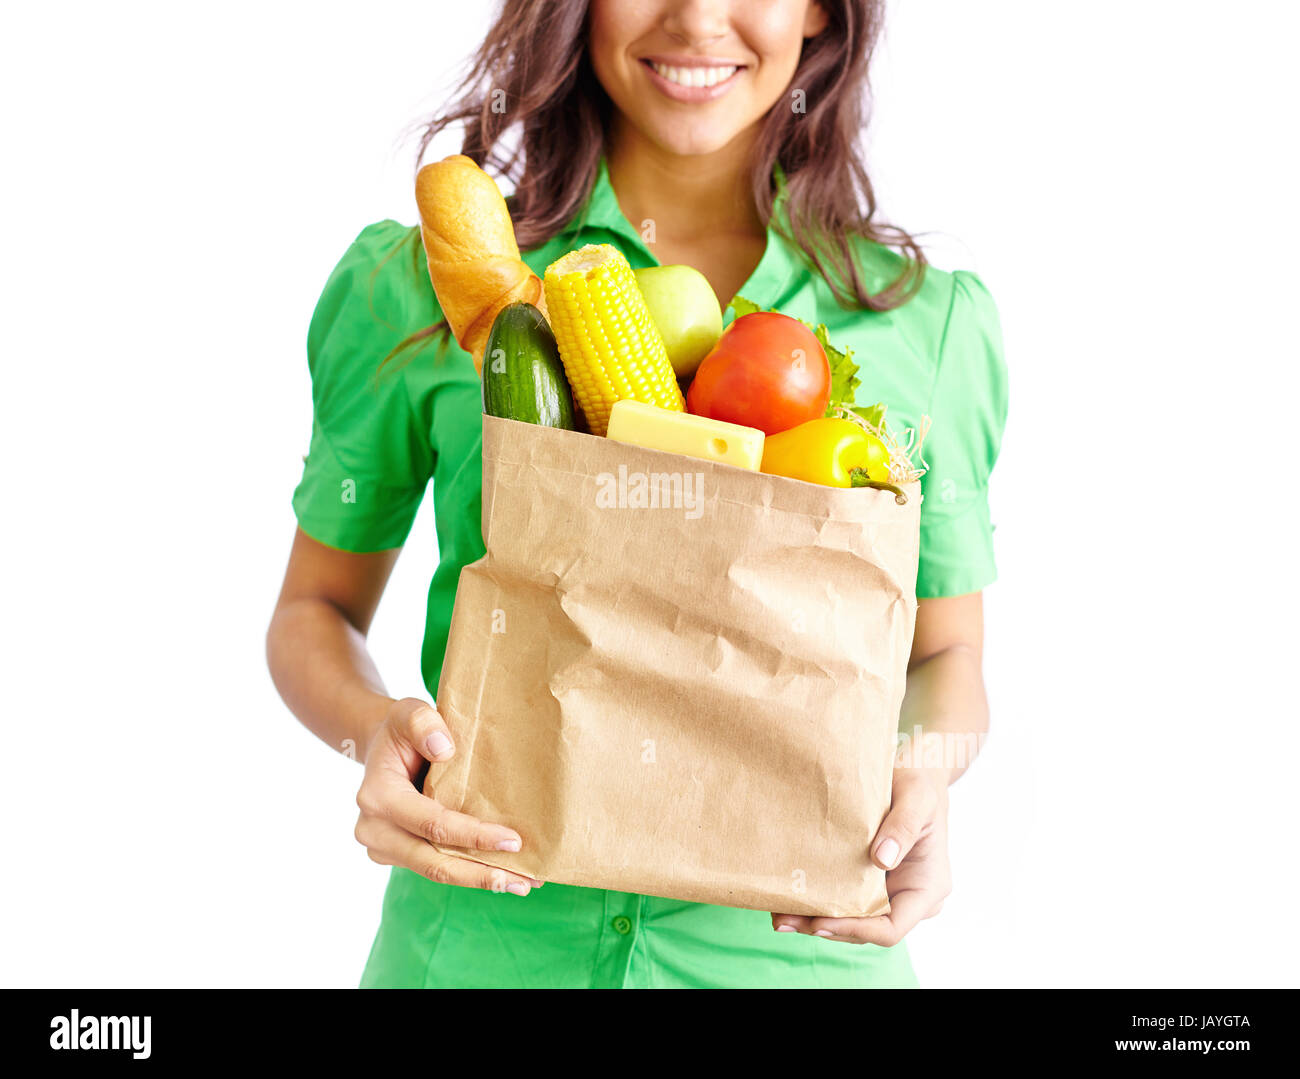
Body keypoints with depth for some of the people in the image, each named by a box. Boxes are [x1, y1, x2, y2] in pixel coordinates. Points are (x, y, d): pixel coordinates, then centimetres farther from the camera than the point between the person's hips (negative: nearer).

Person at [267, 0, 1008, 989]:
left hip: (790, 942, 1)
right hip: (485, 938, 0)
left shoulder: (929, 315, -1)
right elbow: (318, 609, 4)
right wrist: (373, 725, -18)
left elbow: (944, 653, 7)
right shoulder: (419, 287, -4)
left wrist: (925, 769, -14)